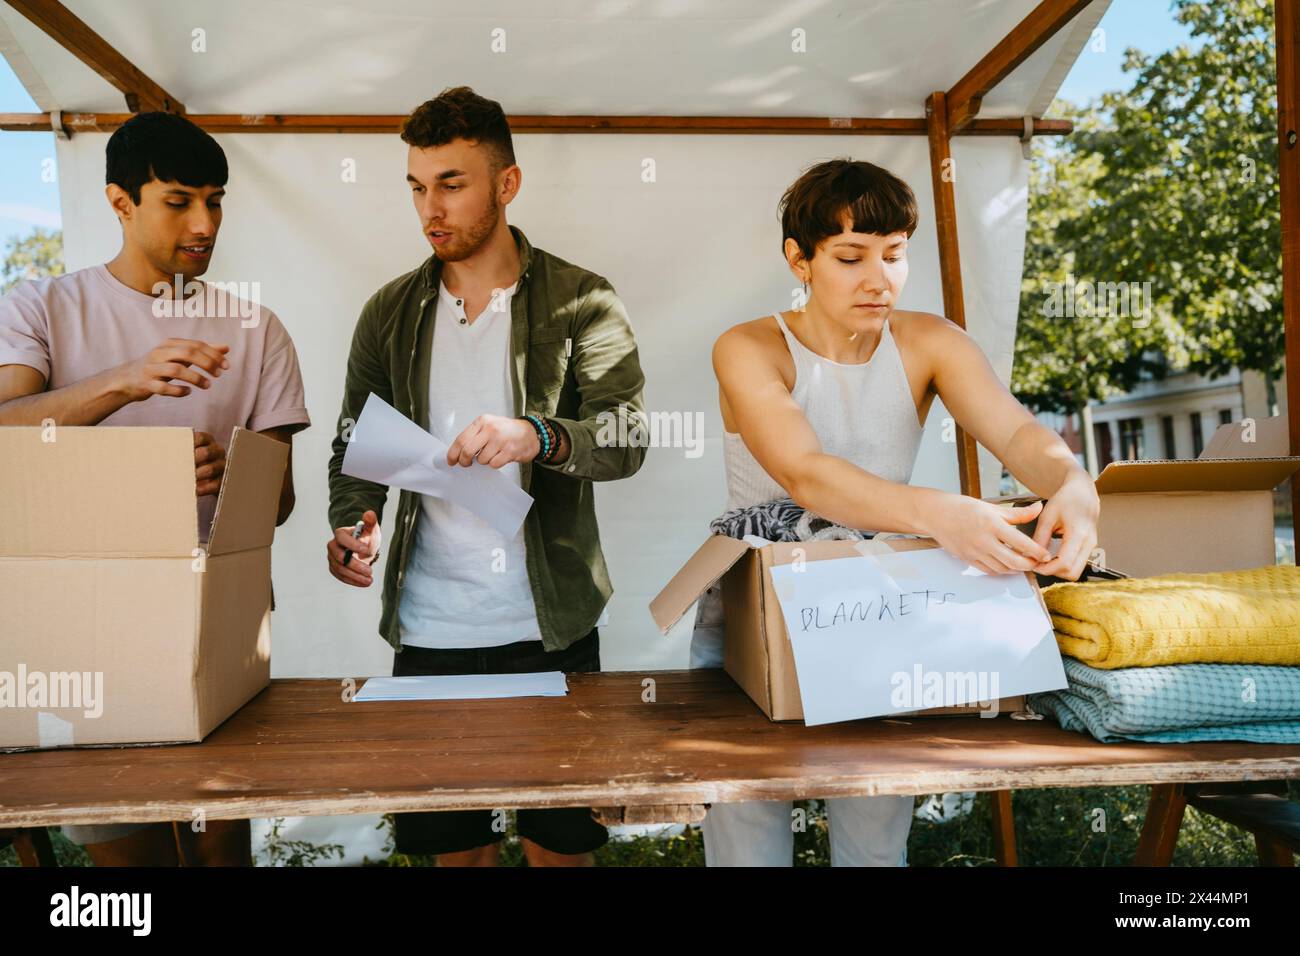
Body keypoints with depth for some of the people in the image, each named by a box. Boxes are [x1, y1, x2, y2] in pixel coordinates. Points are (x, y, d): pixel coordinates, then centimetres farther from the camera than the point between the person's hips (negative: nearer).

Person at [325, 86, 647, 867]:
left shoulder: (581, 301, -1)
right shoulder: (390, 312, 9)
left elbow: (628, 437, -11)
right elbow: (355, 445, 11)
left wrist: (540, 437, -32)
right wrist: (352, 524, -10)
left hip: (550, 623, -2)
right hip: (428, 626, 3)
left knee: (561, 841, 9)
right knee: (452, 843, 14)